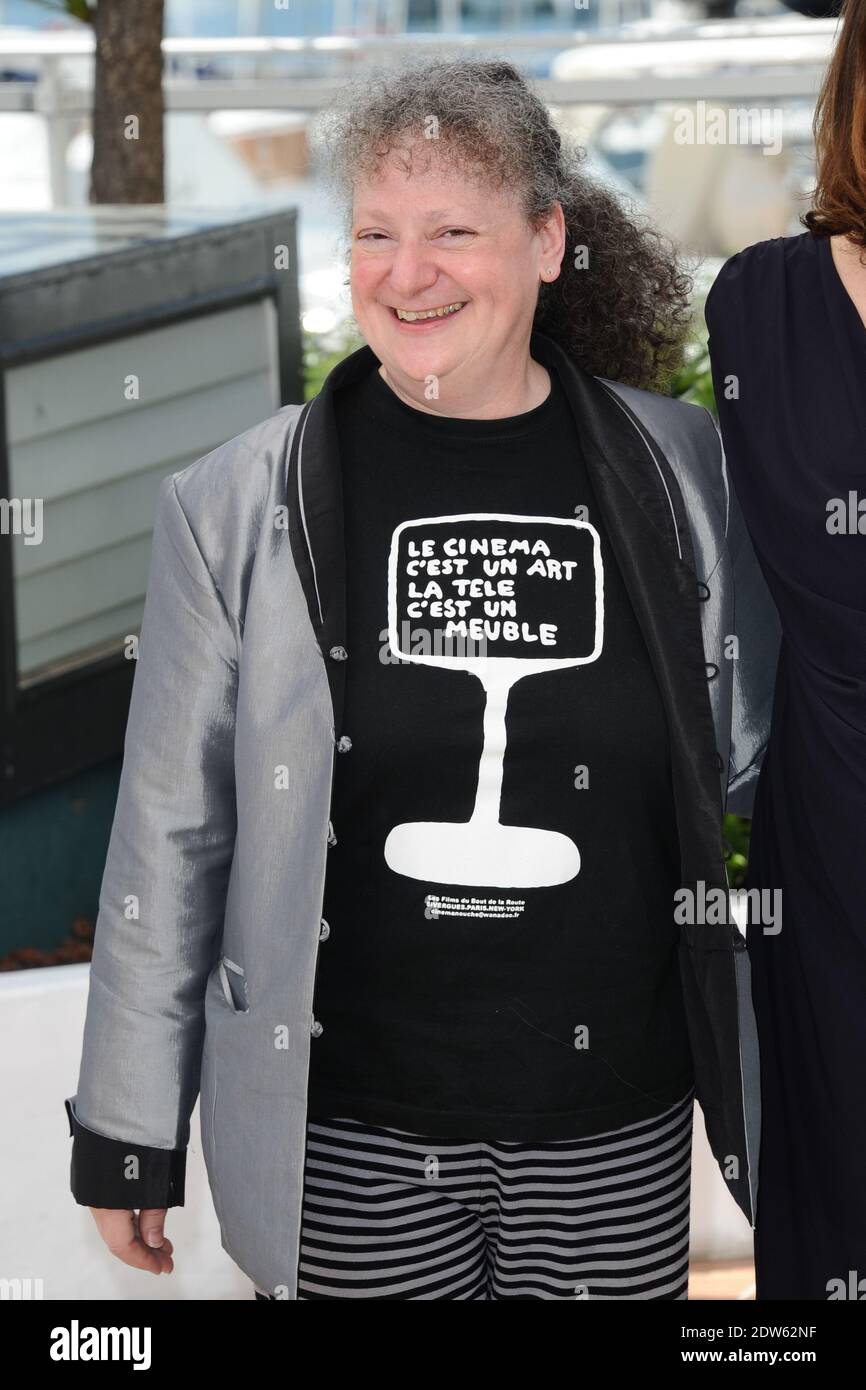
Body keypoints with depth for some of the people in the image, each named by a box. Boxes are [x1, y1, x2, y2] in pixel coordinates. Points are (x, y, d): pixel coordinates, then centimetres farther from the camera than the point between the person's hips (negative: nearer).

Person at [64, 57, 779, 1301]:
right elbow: (170, 829, 0)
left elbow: (746, 757, 11)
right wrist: (128, 1130, 2)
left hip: (614, 1137, 1)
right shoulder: (243, 503, -4)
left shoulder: (681, 468, 0)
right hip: (347, 1148, -1)